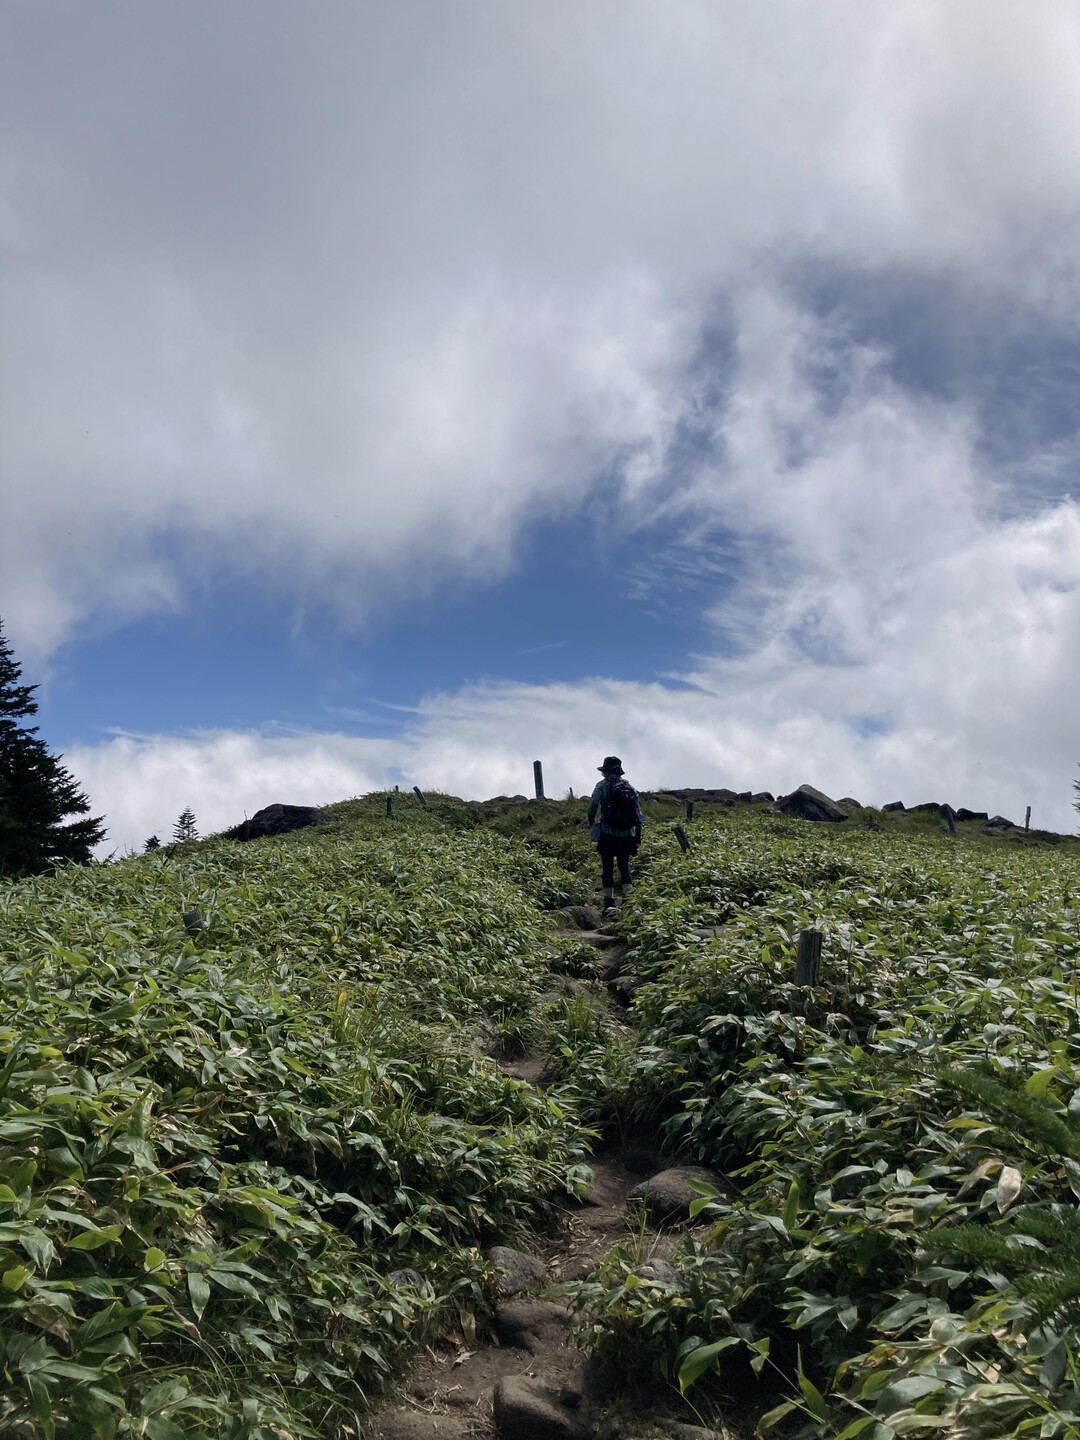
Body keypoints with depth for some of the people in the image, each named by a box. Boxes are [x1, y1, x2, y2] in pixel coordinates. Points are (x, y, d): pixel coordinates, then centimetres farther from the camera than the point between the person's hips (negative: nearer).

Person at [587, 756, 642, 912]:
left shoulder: (602, 785, -4)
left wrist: (591, 821, 15)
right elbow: (637, 813, 7)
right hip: (627, 834, 3)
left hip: (608, 833, -3)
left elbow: (593, 805, -7)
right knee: (624, 865, 13)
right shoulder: (630, 787, 8)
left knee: (607, 867, 5)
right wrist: (637, 837, 12)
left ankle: (609, 902, 3)